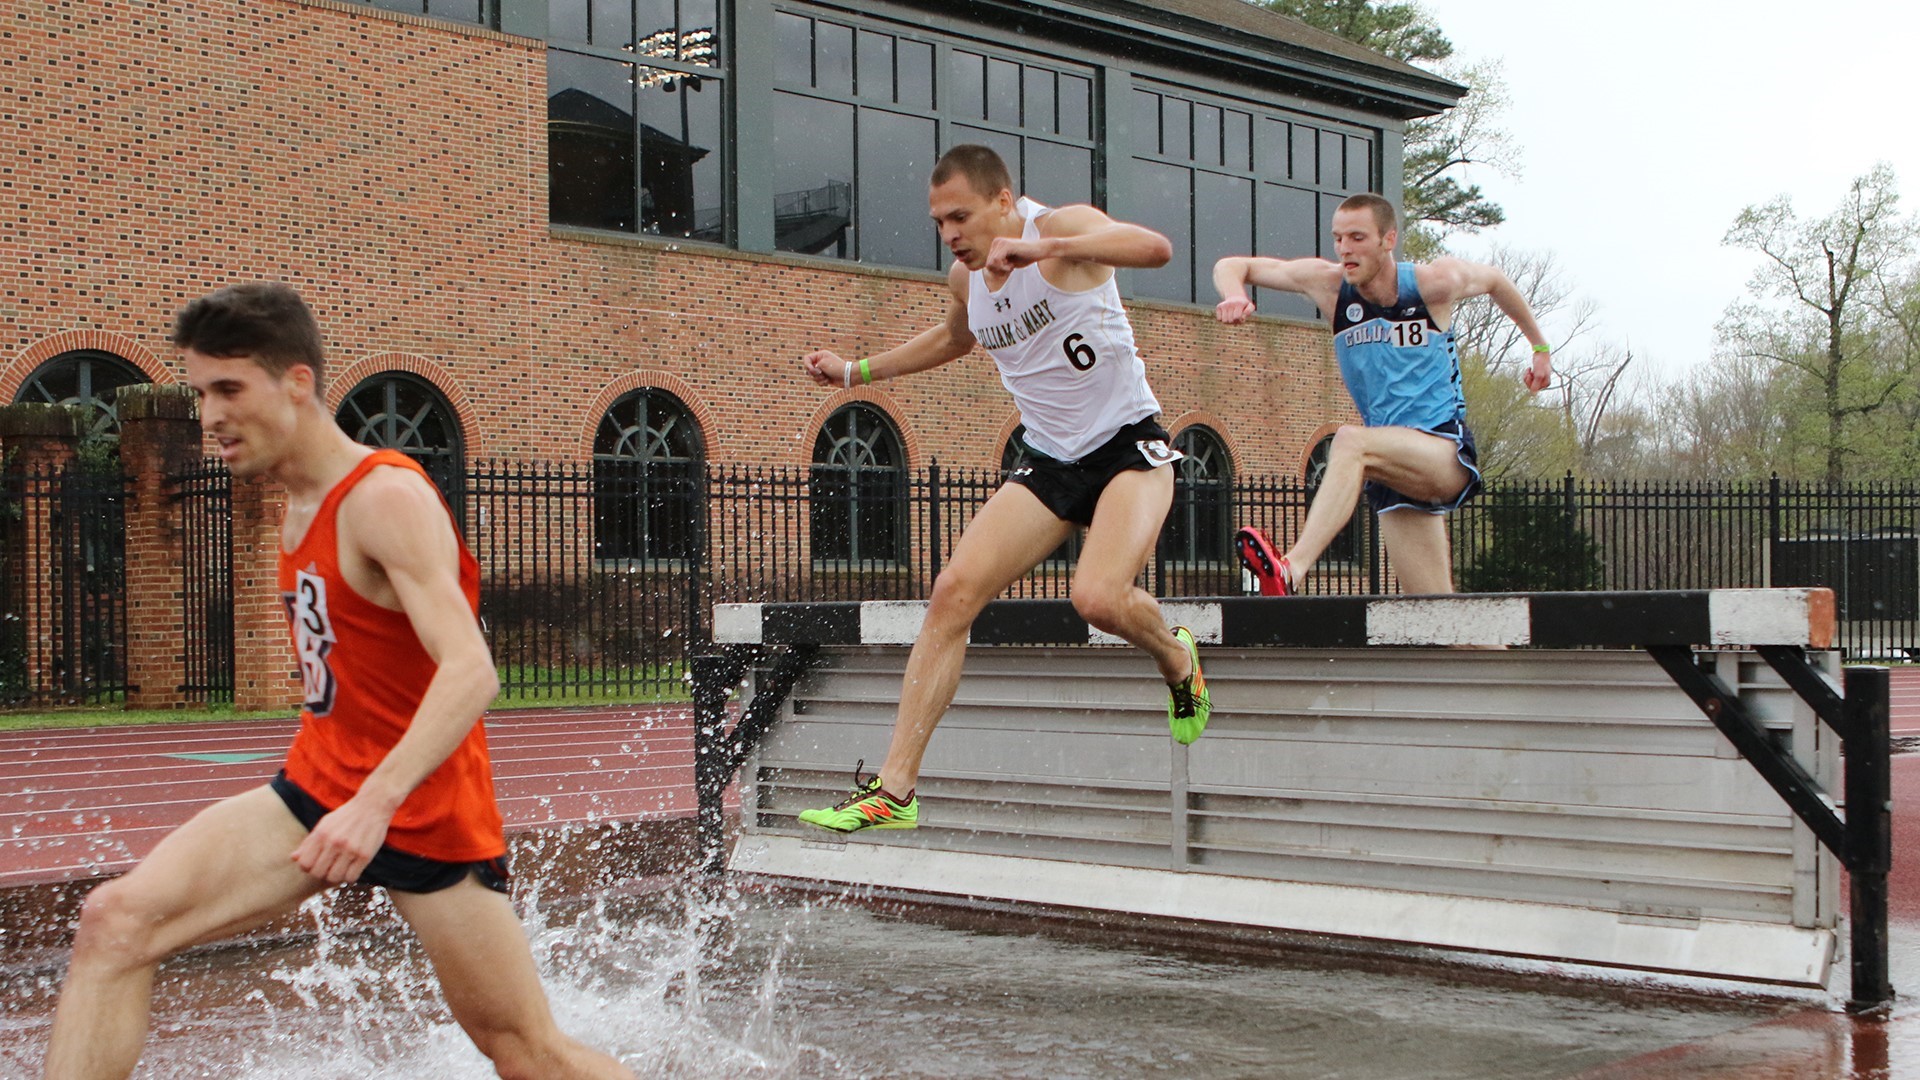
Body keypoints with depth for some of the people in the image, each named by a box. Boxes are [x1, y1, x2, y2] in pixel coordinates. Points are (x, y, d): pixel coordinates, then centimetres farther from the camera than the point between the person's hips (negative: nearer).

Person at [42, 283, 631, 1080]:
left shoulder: (386, 499, -19)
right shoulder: (299, 506, 9)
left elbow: (471, 670, -31)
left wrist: (376, 802, -42)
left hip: (424, 808, -8)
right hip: (317, 791, 8)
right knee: (116, 921, -11)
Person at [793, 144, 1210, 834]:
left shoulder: (1061, 227, -14)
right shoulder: (964, 278, 7)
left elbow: (1154, 248, -35)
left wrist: (1042, 248, -47)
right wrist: (856, 372, 28)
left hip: (1128, 446, -6)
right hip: (1049, 460, 6)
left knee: (1098, 598, -30)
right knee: (954, 592, -10)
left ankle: (1177, 659, 8)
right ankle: (894, 790, -8)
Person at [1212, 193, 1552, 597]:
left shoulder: (1435, 282, -5)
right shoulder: (1328, 284, 0)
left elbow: (1496, 280, 17)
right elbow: (1232, 266, 5)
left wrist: (1540, 346, 28)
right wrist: (1234, 297, -19)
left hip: (1450, 455, -5)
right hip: (1394, 473, 5)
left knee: (1351, 441, -34)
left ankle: (1290, 572, -49)